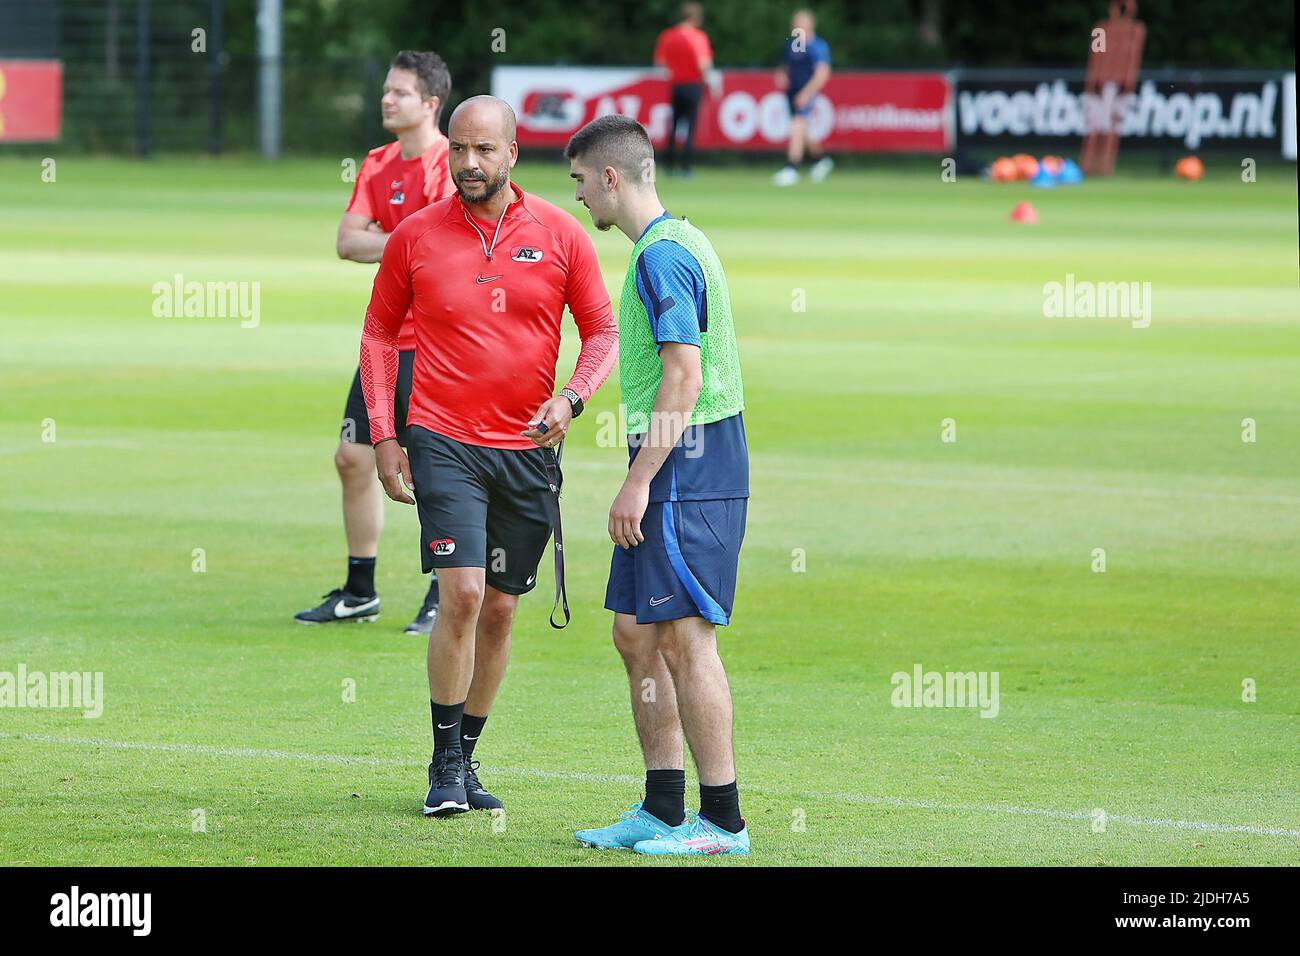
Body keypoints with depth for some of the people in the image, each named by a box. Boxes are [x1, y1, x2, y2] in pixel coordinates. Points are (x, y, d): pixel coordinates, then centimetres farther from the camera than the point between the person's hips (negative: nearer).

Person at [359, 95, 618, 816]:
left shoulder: (559, 235, 1)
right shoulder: (415, 236, 1)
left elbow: (602, 331, 6)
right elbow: (379, 333, 10)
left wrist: (572, 397, -13)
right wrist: (383, 436, 3)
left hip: (528, 450, 2)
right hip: (444, 443, -2)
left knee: (499, 609, 7)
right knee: (462, 594, -15)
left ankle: (466, 759, 20)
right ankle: (445, 766, -5)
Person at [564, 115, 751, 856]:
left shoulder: (663, 255, -14)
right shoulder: (674, 245, 18)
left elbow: (684, 378, -21)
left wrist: (639, 481, -20)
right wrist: (642, 478, 23)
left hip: (686, 465, -10)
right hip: (681, 469, 10)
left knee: (685, 638, -8)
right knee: (637, 633, 13)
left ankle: (723, 821, -5)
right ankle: (662, 810, 16)